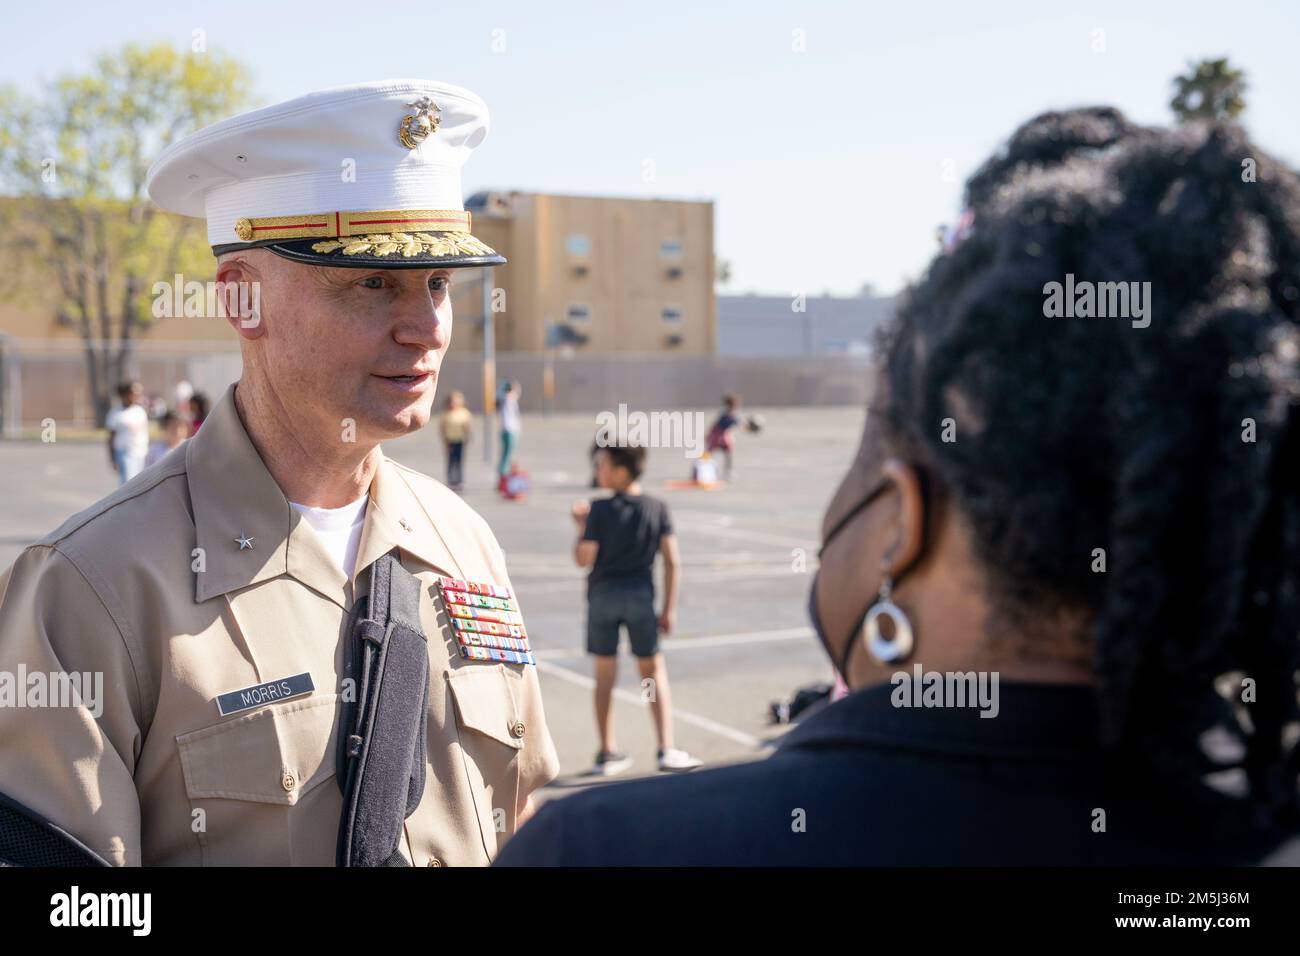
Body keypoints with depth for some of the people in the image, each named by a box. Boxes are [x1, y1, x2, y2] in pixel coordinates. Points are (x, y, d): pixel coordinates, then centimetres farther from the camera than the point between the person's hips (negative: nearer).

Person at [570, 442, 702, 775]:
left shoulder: (599, 510, -11)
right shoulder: (657, 508, -2)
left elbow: (584, 558, -12)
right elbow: (672, 562, -4)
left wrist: (581, 525, 4)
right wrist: (669, 609, 1)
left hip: (603, 595, -1)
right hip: (640, 596, 1)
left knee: (605, 675, 9)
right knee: (653, 671, 11)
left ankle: (607, 753, 16)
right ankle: (666, 750, 6)